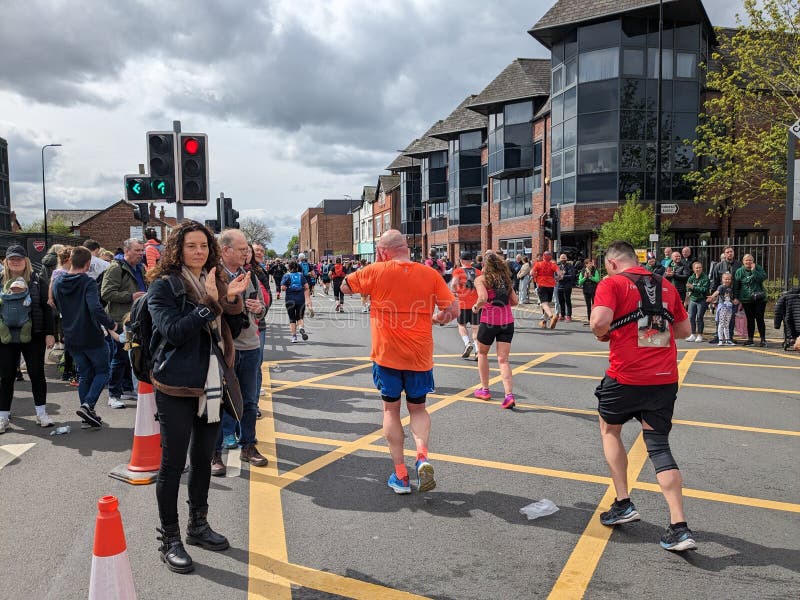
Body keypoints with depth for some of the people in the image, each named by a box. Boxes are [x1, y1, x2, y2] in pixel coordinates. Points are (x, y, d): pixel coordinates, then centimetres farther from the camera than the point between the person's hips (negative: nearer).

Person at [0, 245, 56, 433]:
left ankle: (41, 412, 17)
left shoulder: (37, 280, 1)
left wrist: (49, 333, -4)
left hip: (33, 336, -1)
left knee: (37, 374, 6)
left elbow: (47, 308, 1)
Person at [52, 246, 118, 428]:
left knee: (84, 375, 16)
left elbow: (58, 309, 18)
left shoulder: (57, 285, 6)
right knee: (103, 372, 9)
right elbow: (95, 309, -27)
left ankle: (88, 413, 16)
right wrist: (111, 324, -15)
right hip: (92, 337, -6)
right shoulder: (88, 282, -15)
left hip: (71, 339, 6)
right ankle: (88, 405, -9)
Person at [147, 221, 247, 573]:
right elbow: (173, 331, -20)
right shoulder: (164, 285, -9)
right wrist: (209, 303, -24)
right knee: (173, 463, 3)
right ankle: (169, 540, 16)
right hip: (176, 387, -6)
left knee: (203, 458, 16)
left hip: (211, 385, 6)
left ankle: (198, 525, 32)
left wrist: (231, 299, -5)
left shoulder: (215, 282, 9)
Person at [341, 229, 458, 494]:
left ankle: (400, 475, 12)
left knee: (391, 410, 13)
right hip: (420, 355, 2)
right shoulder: (430, 274, -2)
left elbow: (345, 286, 10)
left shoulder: (377, 271, -6)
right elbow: (453, 310, -3)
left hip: (387, 353, -1)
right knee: (418, 408, 18)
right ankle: (422, 456, -7)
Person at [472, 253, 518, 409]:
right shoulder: (506, 279, 13)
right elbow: (515, 301, 10)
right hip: (507, 321, 4)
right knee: (503, 359, 4)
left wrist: (476, 307, -1)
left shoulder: (481, 279, -3)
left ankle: (485, 389, 27)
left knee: (482, 354, 20)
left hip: (489, 320, -4)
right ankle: (509, 395, -12)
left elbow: (483, 298, -19)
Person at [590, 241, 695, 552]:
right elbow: (684, 330, 18)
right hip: (665, 379, 5)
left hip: (625, 377, -4)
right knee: (658, 446, 10)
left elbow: (600, 321, -21)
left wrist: (602, 334, 0)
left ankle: (623, 503, 18)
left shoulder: (611, 283, -5)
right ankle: (679, 528, 1)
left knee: (609, 429, 21)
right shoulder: (666, 285, 12)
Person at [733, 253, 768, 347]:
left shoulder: (758, 268, 3)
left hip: (760, 299, -1)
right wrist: (736, 298, 3)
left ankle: (763, 339, 4)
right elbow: (736, 286, 7)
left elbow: (763, 278, -15)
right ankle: (750, 339, 15)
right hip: (746, 300, 1)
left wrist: (753, 270, -15)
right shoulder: (739, 271, 5)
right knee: (750, 320, 7)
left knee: (760, 319, -2)